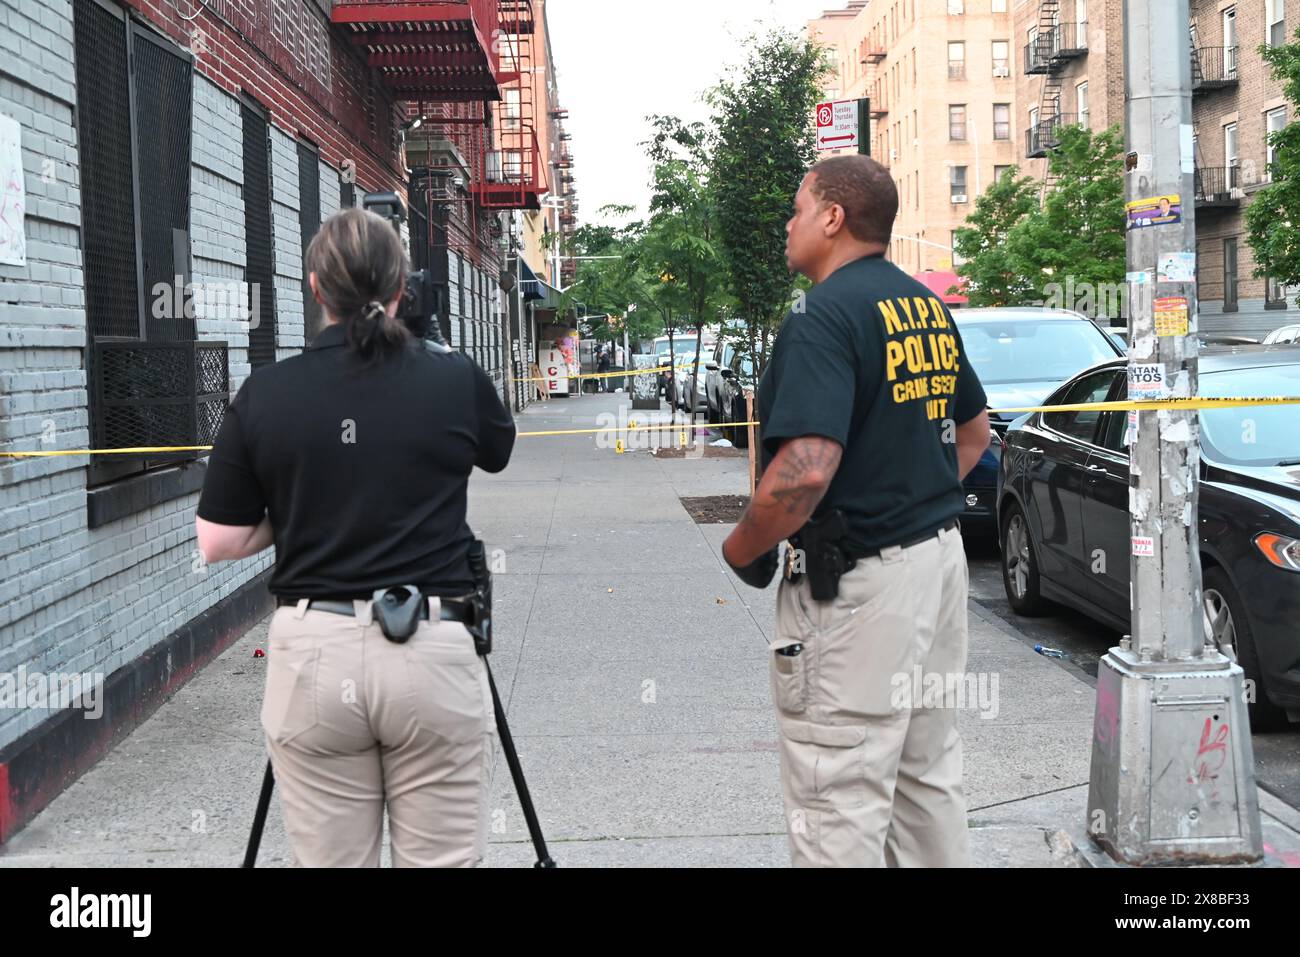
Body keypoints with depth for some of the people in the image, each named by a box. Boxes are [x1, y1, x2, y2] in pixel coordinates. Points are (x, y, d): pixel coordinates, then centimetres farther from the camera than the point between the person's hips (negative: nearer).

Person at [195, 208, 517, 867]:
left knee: (328, 861, 10)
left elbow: (218, 542, 3)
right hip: (431, 653, -1)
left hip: (313, 657, 1)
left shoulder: (265, 394, -1)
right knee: (441, 860, 8)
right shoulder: (456, 381, -2)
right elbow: (498, 454, 20)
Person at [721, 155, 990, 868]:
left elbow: (807, 468, -28)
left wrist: (743, 548, -14)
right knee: (928, 772, 21)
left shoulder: (827, 317, -18)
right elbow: (975, 429, 22)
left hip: (856, 580, -9)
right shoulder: (928, 305, 11)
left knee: (839, 795, -1)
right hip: (940, 555, 10)